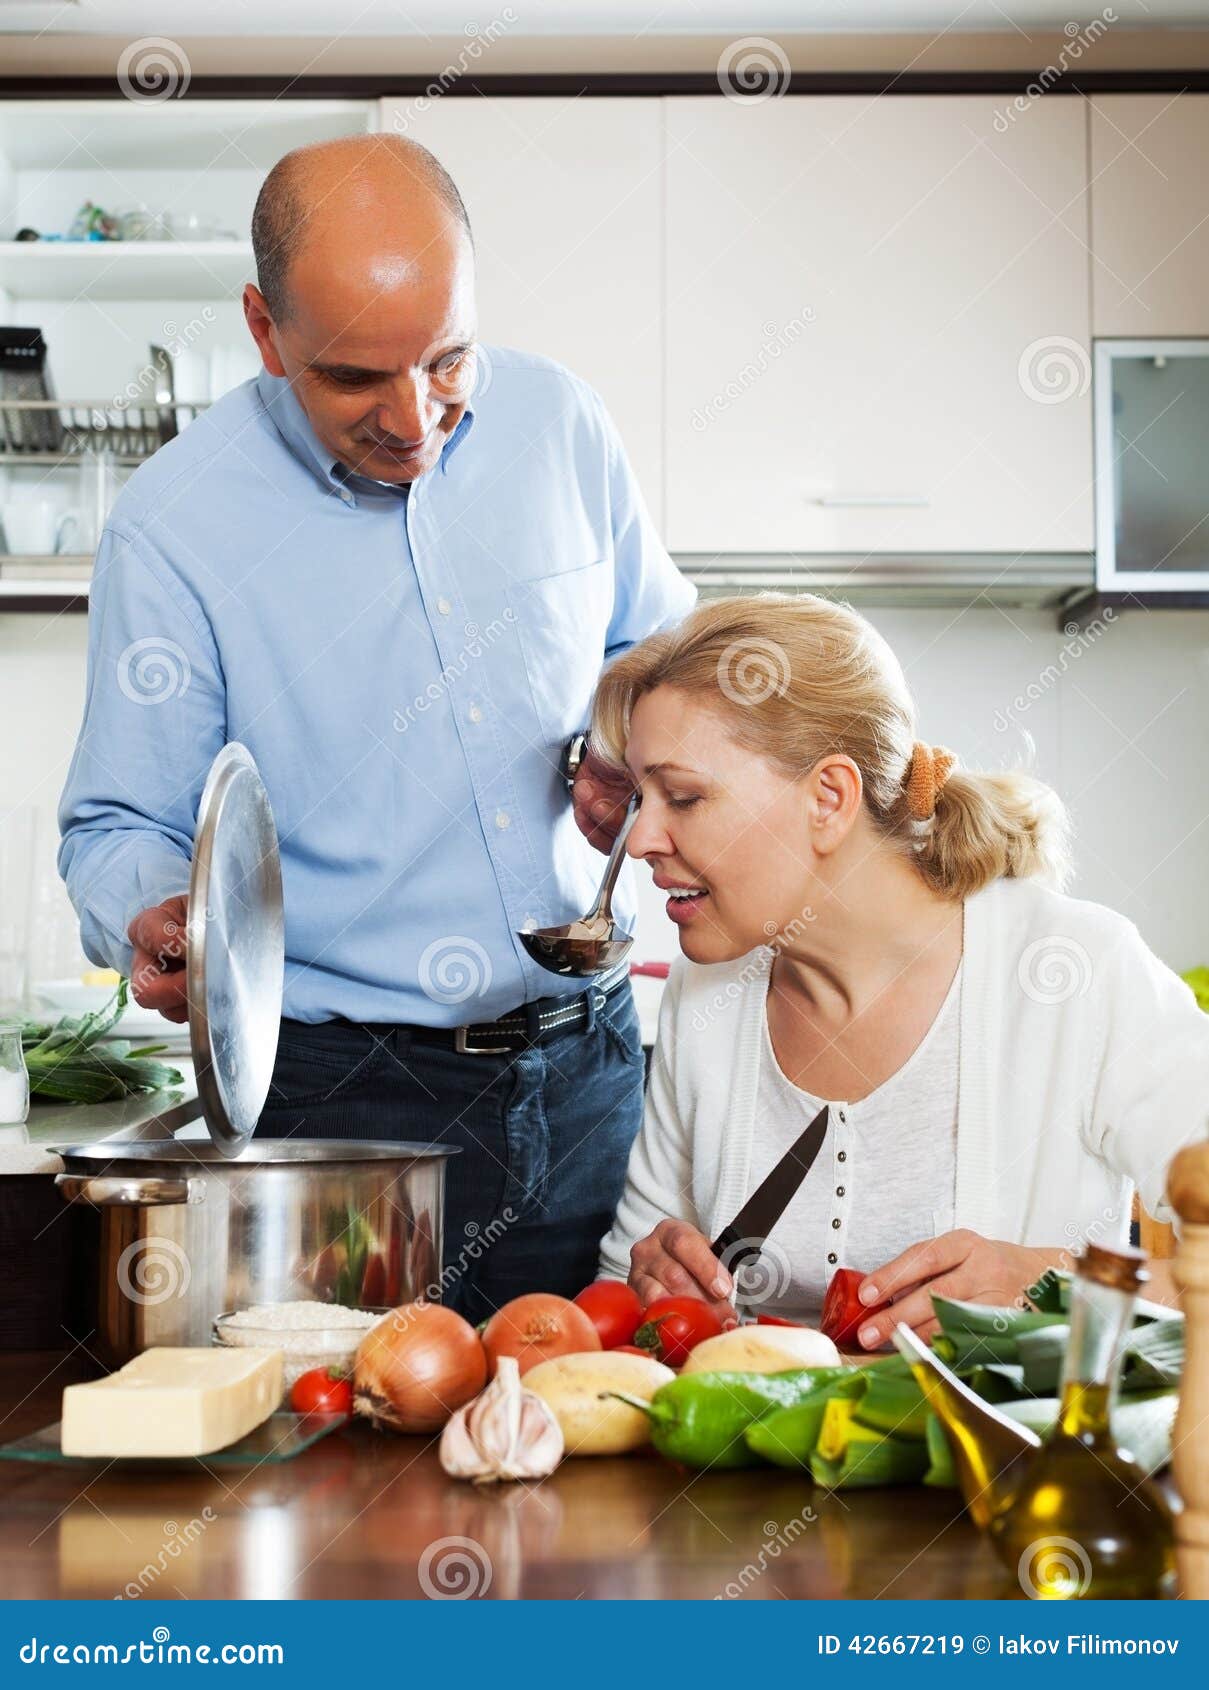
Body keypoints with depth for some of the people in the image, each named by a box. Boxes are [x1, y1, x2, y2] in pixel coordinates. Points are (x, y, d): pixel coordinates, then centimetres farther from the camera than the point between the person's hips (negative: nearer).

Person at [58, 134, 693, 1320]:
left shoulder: (558, 422, 1)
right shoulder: (173, 522, -9)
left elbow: (661, 644, 17)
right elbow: (120, 828, -3)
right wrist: (155, 923, -24)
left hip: (585, 1070, 4)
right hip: (339, 1097, -3)